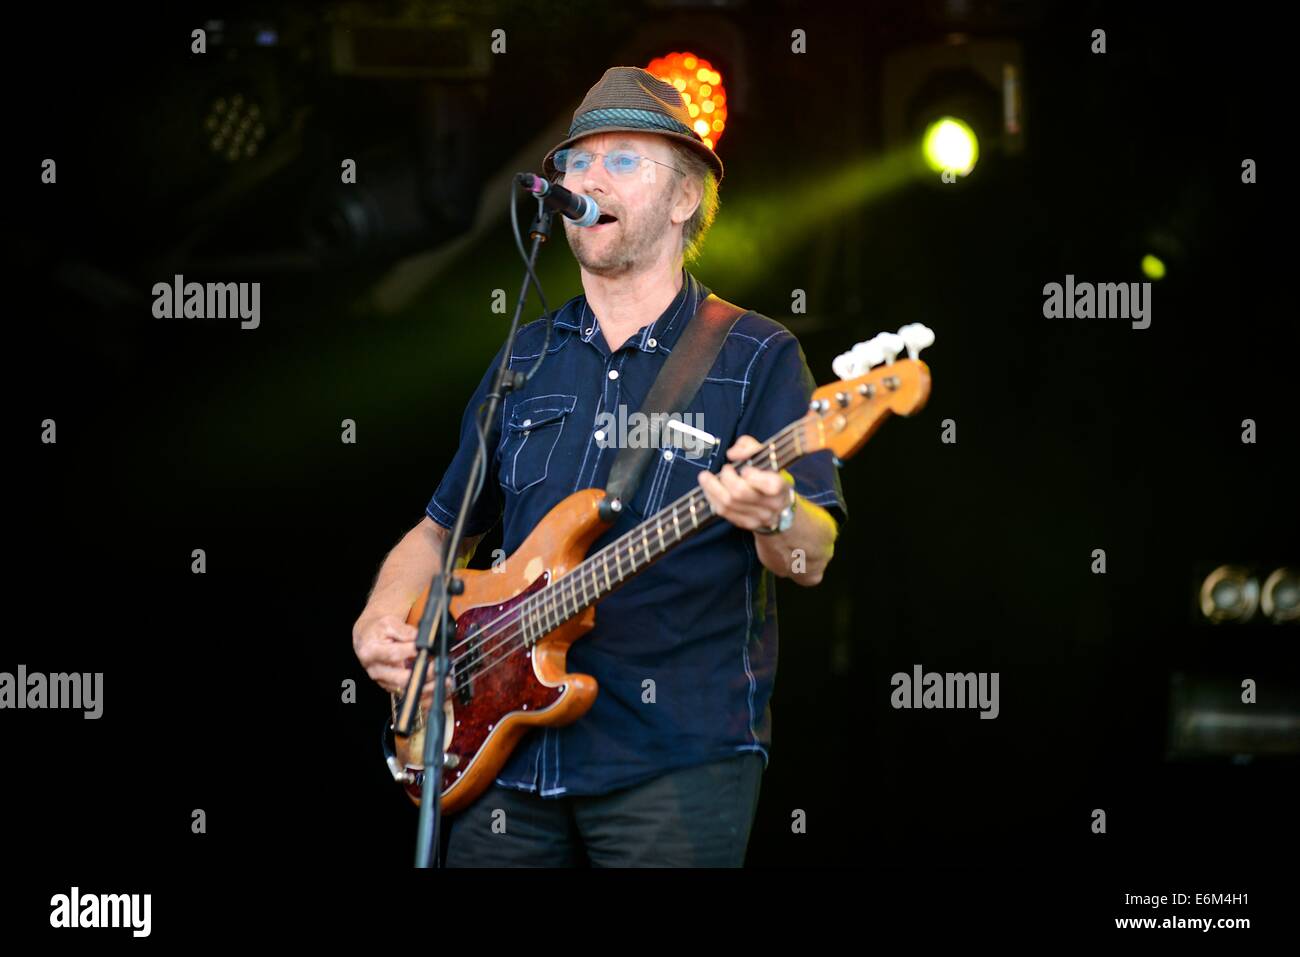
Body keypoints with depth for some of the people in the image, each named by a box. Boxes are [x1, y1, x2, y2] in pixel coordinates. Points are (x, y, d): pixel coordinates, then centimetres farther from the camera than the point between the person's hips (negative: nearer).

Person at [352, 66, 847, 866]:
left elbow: (813, 558, -8)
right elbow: (440, 531, 22)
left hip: (678, 760, -4)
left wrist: (777, 519, -31)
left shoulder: (756, 357, 0)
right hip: (510, 753, 5)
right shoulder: (526, 361, 15)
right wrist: (379, 625, 4)